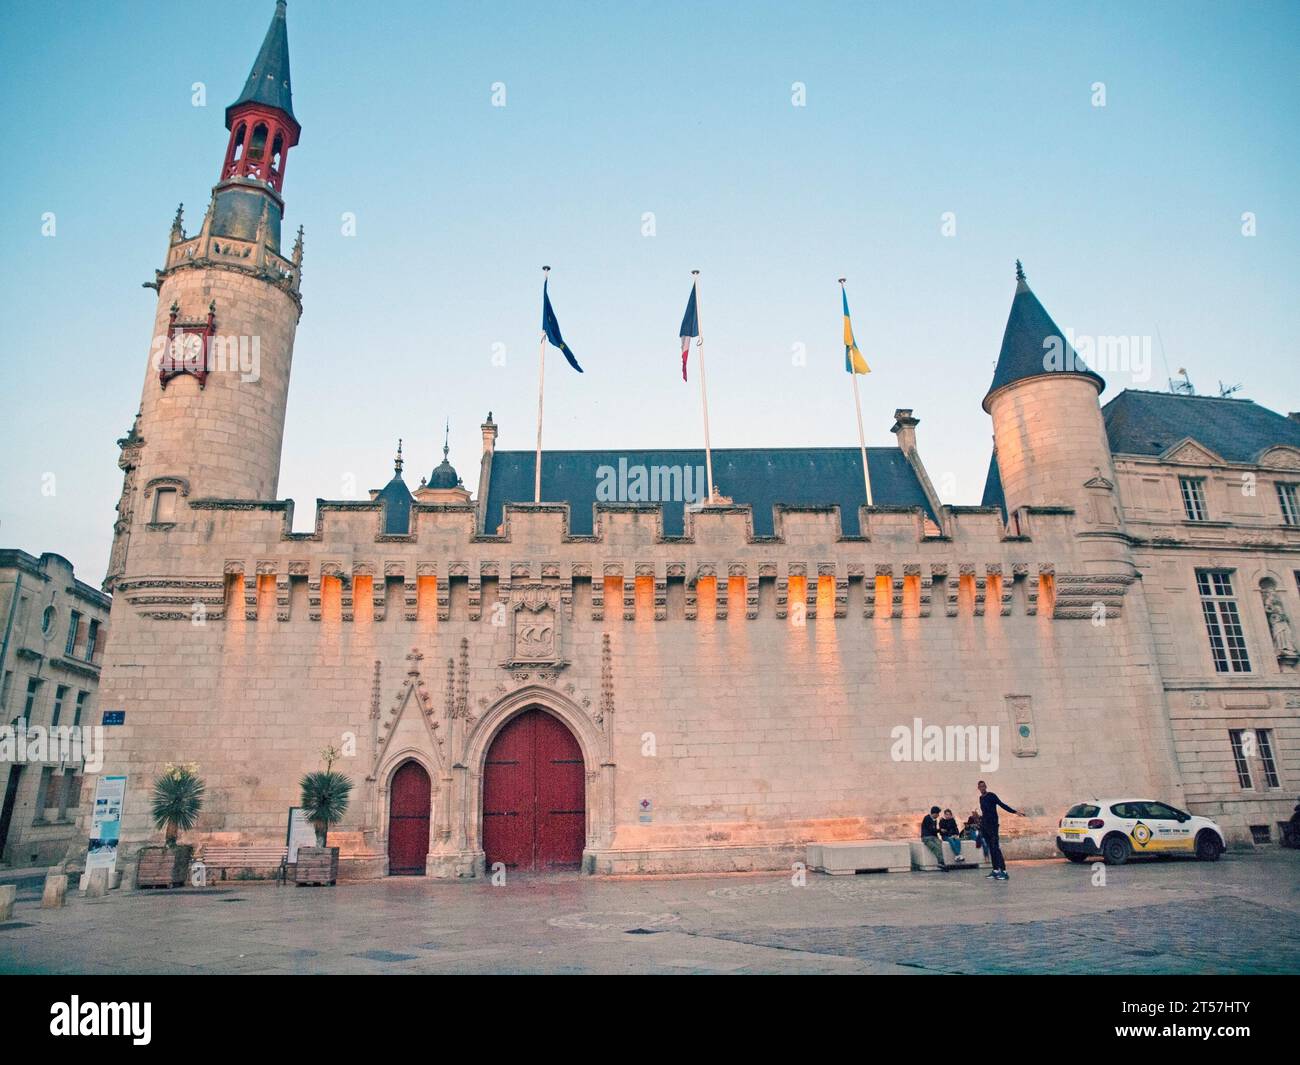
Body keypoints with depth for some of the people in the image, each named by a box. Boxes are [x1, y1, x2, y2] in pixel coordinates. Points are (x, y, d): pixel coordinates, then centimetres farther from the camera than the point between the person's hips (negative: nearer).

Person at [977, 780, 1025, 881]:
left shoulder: (991, 795, -6)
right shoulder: (981, 798, 14)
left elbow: (1002, 805, -12)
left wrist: (1015, 812, -21)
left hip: (992, 824, -7)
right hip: (984, 825, 7)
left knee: (995, 848, -14)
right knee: (990, 848, 7)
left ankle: (1004, 872, -16)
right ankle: (995, 870, 10)